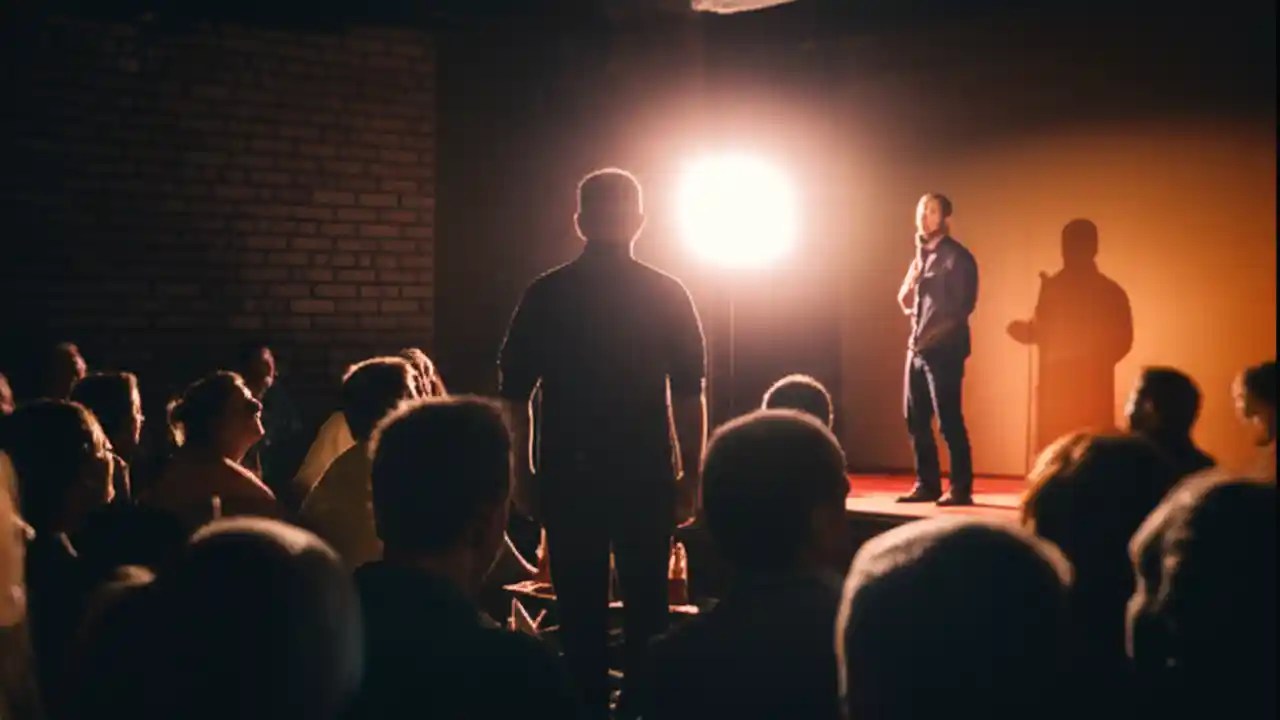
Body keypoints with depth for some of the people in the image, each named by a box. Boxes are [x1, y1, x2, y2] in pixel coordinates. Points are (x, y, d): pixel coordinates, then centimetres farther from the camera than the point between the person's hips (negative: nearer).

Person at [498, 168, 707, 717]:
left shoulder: (545, 295, 2)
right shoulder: (667, 294, -1)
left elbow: (514, 393, 3)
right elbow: (689, 394, -3)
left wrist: (524, 474, 10)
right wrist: (691, 476, 3)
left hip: (568, 474, 1)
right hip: (645, 474, -1)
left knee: (580, 610, 7)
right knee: (645, 607, 9)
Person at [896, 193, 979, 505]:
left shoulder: (957, 257, -6)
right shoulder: (922, 256, 17)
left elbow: (962, 307, -12)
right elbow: (907, 304, 17)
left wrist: (934, 338, -15)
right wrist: (911, 282, -4)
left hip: (944, 350, -8)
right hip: (918, 349, 8)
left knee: (949, 421, -9)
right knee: (916, 420, 8)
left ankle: (961, 489, -4)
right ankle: (927, 484, 16)